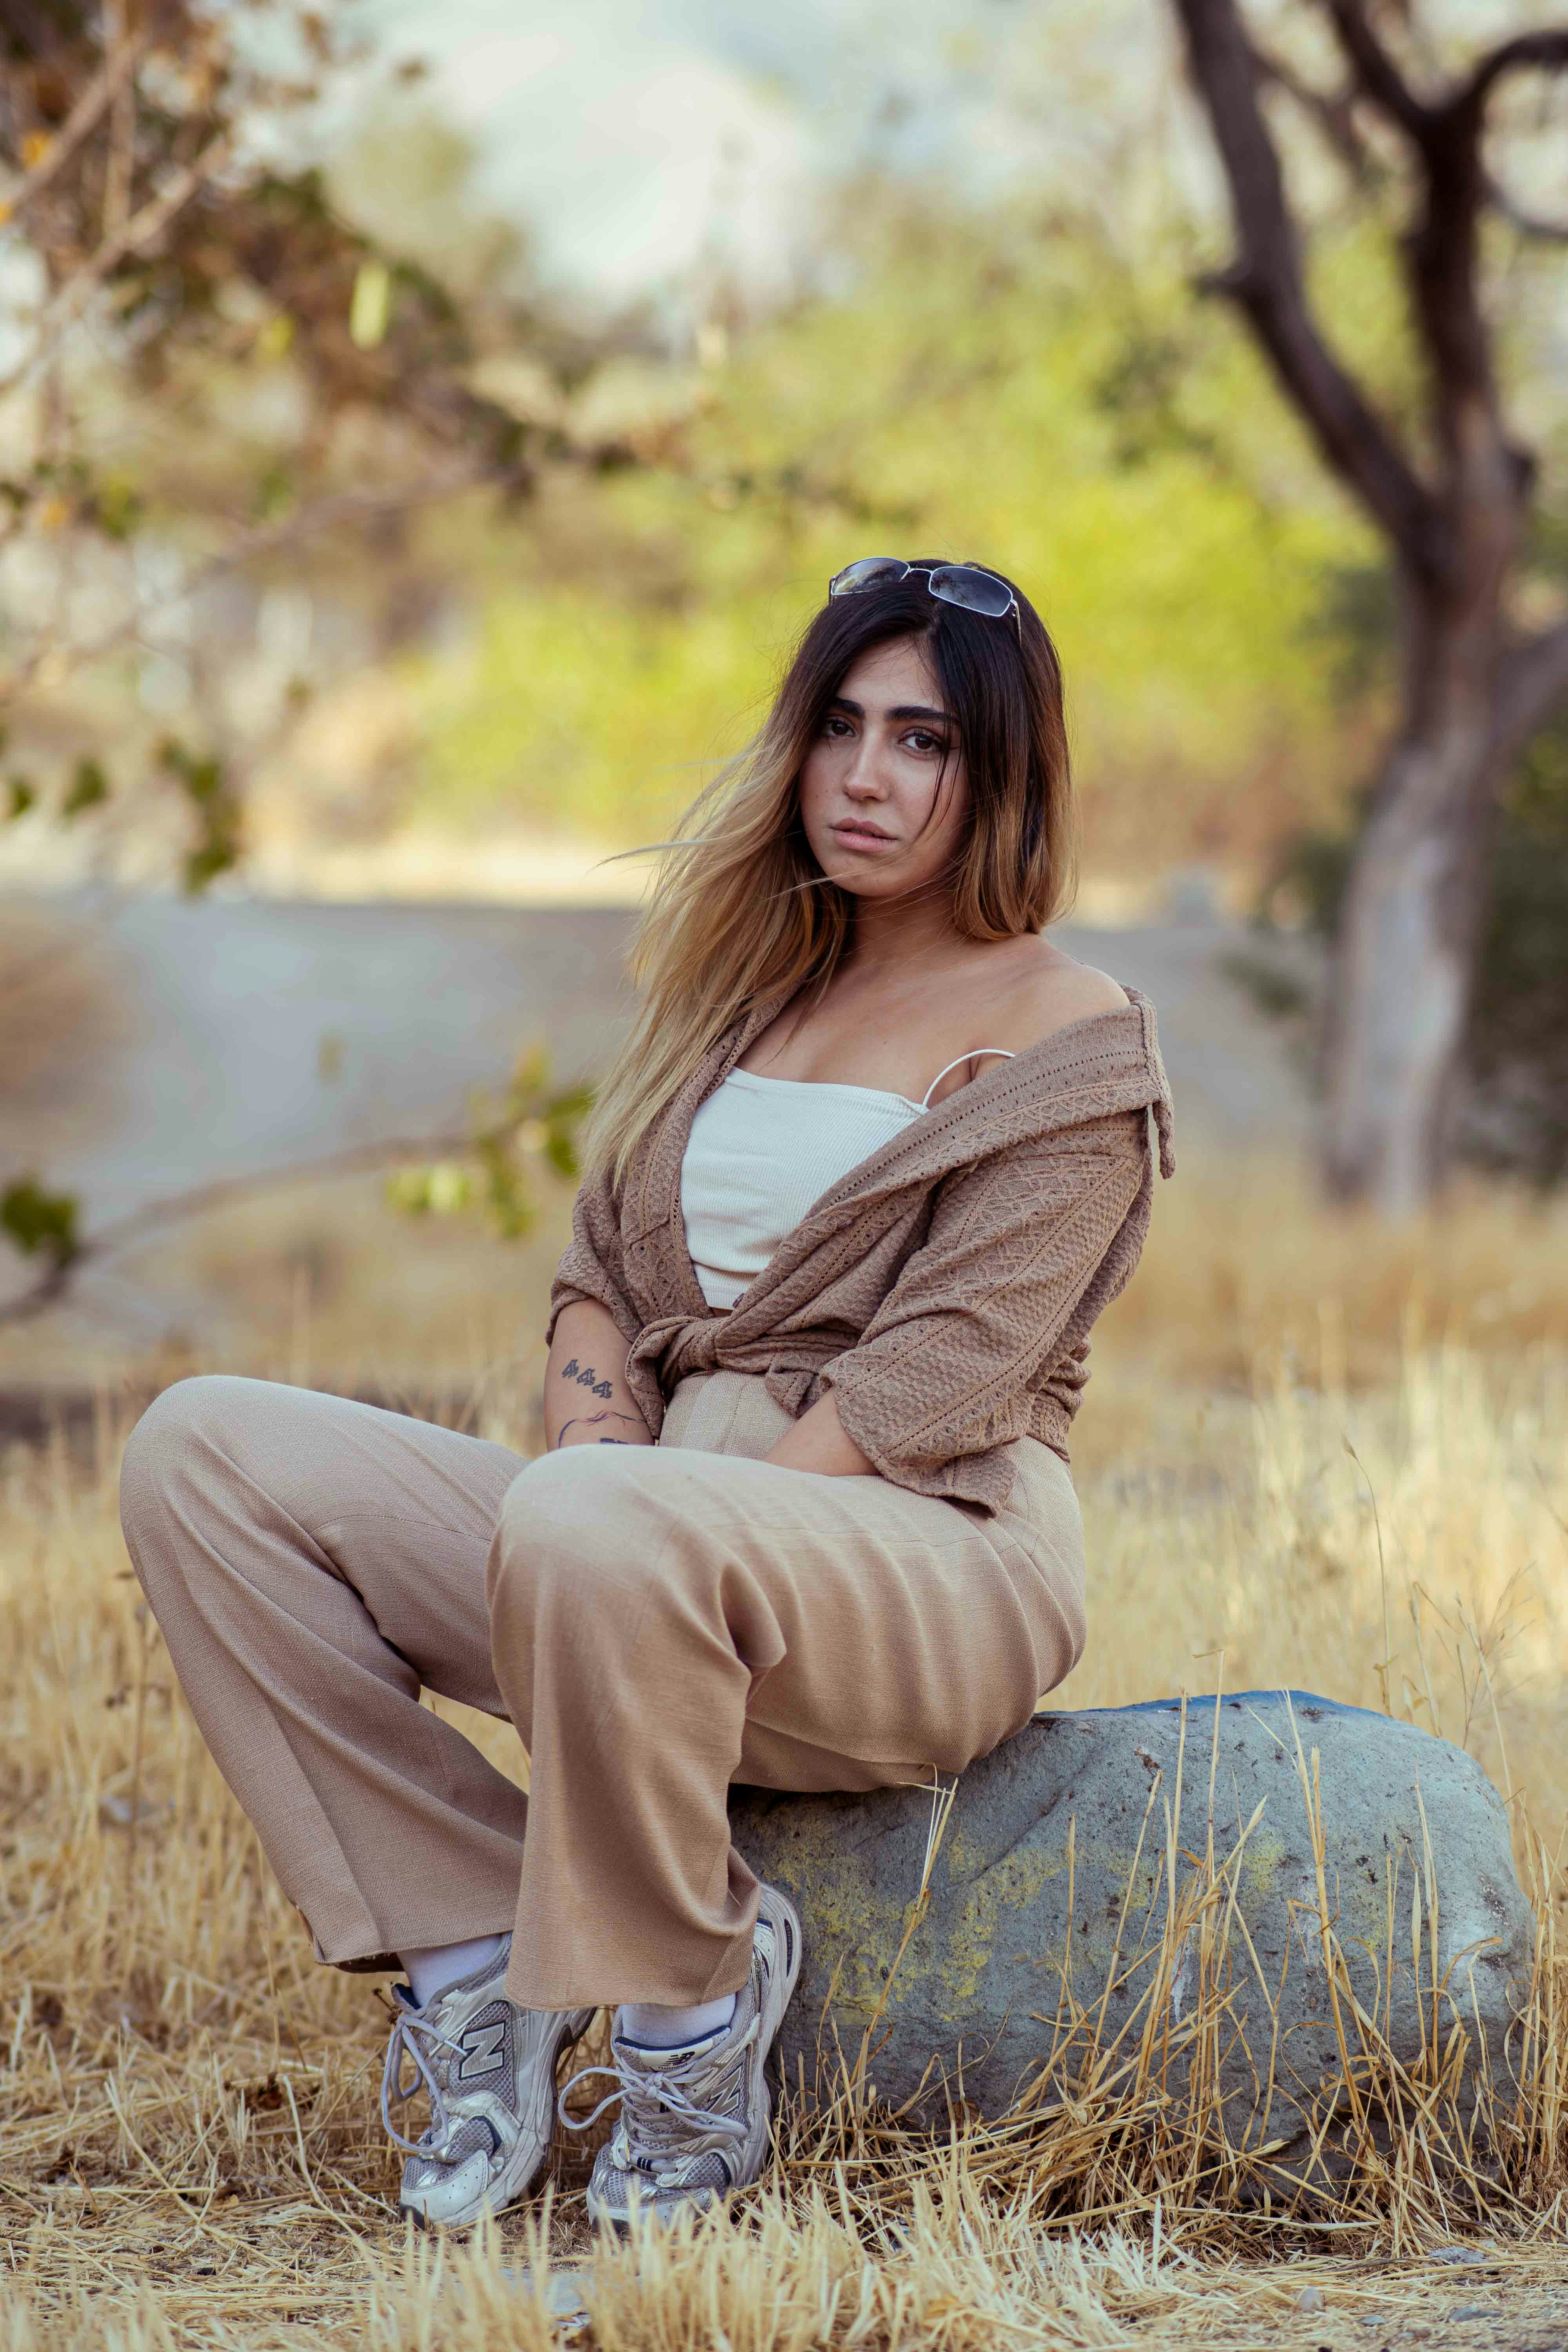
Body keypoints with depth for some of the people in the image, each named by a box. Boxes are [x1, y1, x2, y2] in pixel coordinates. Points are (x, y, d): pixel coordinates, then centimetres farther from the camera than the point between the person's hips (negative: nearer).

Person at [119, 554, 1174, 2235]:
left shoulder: (1069, 1041, 0)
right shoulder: (746, 988, 22)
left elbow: (939, 1378, -11)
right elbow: (603, 1267, 18)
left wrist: (624, 1500, -19)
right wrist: (595, 1439, -6)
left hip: (937, 1567, -7)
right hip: (663, 1563, 7)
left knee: (593, 1536, -41)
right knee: (204, 1453, -10)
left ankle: (692, 1999, -16)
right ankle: (473, 1947, -14)